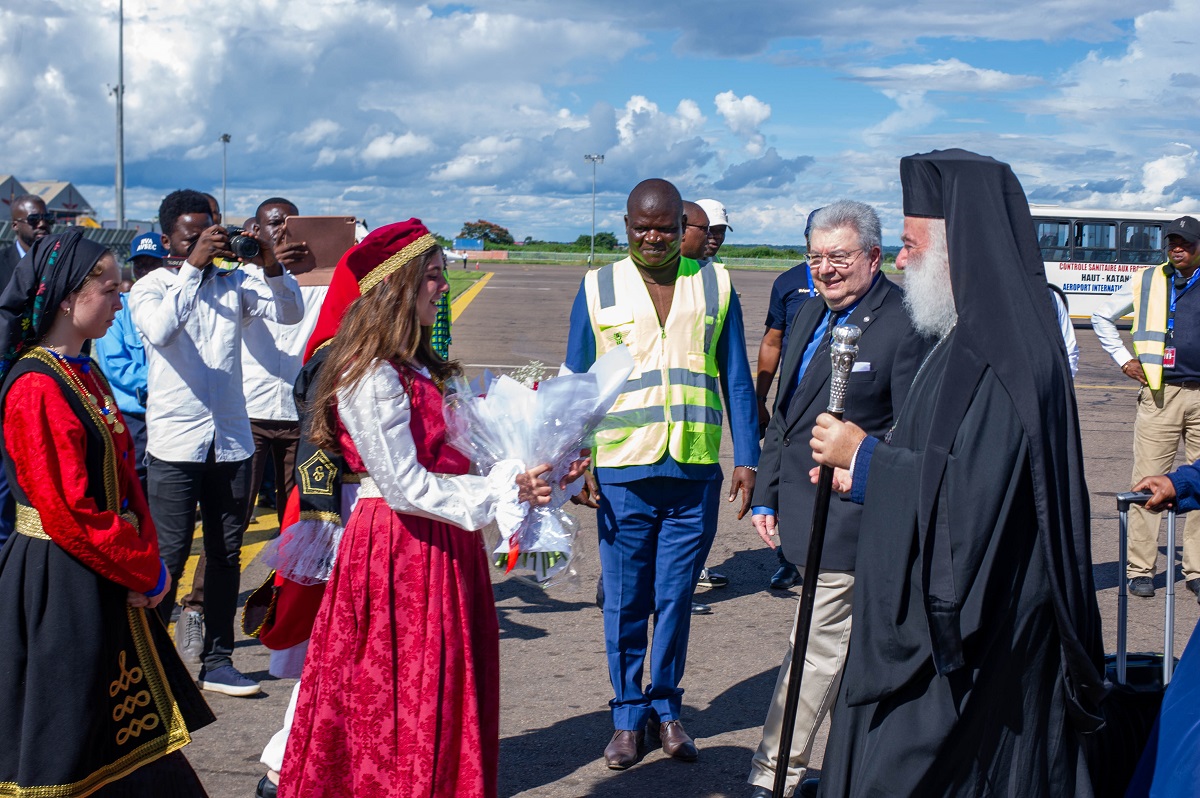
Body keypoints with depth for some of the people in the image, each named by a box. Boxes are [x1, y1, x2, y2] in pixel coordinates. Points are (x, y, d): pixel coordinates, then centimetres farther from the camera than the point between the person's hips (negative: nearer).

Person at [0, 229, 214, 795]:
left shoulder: (86, 376, 11)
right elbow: (67, 512, -22)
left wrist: (145, 561, 2)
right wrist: (145, 573, -13)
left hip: (109, 577, 9)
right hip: (58, 584, -9)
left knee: (121, 732, 15)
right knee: (64, 737, 2)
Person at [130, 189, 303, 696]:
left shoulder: (234, 283, 7)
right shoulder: (149, 289, -1)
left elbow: (290, 312, -6)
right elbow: (160, 331, -23)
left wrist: (270, 265, -22)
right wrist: (193, 267, -27)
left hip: (232, 441, 4)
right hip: (176, 444, -4)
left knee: (226, 554, 9)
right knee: (168, 556, -3)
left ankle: (217, 661, 19)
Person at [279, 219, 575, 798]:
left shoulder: (420, 369, 14)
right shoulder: (372, 379, -17)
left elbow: (459, 454, 14)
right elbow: (406, 487, -21)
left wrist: (532, 474, 1)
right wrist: (503, 489, -22)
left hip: (442, 547, 9)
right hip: (398, 549, -9)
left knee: (448, 700, 14)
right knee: (406, 706, 0)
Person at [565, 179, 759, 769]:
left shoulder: (714, 285, 6)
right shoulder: (598, 288, 4)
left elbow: (736, 380, 9)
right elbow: (576, 383, 6)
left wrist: (746, 459, 4)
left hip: (695, 471, 1)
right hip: (623, 471, 0)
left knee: (675, 599, 9)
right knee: (625, 603, 6)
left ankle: (665, 708, 24)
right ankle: (628, 716, 20)